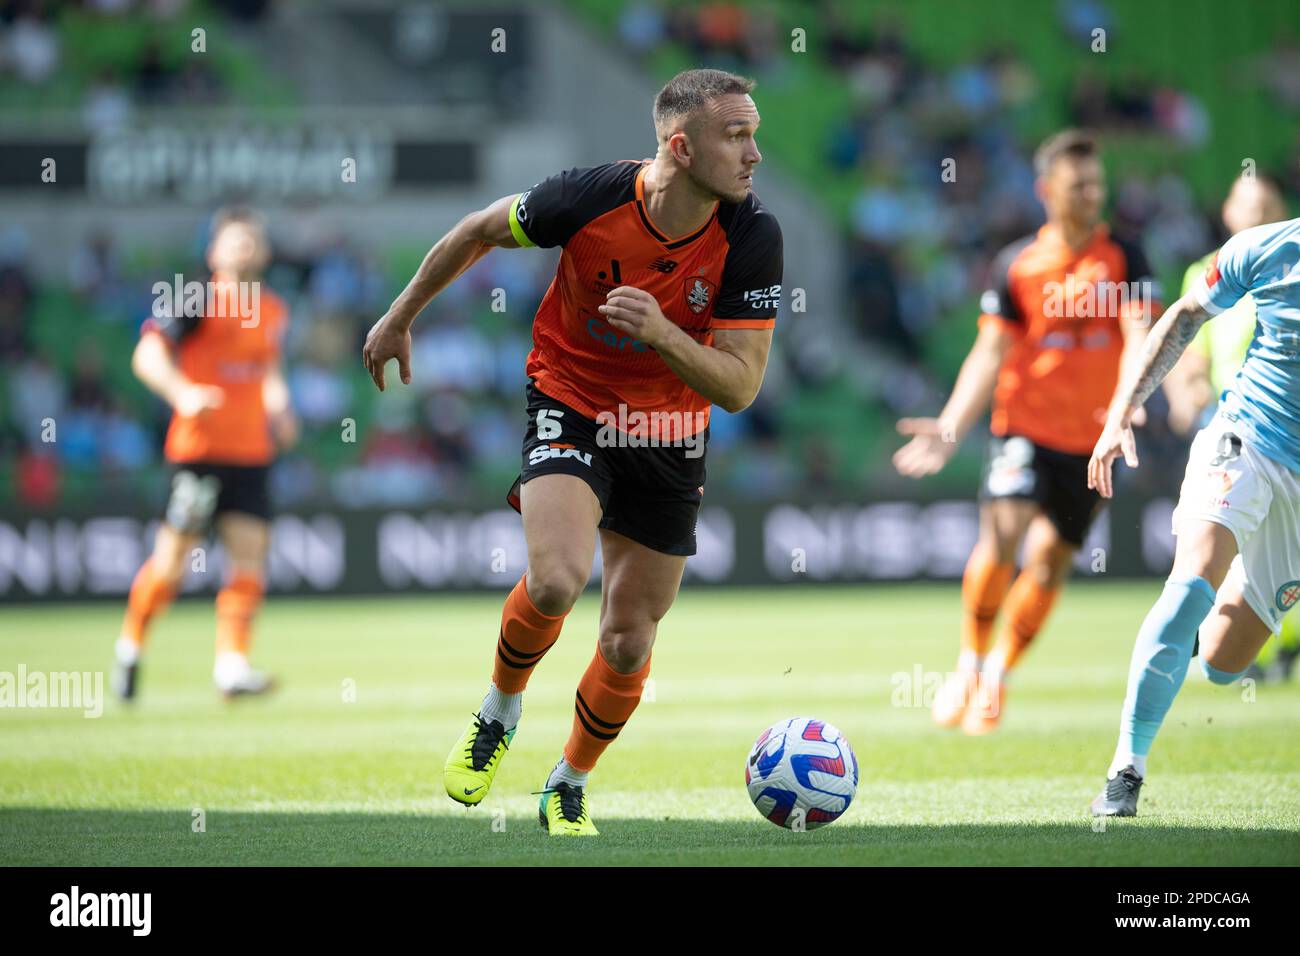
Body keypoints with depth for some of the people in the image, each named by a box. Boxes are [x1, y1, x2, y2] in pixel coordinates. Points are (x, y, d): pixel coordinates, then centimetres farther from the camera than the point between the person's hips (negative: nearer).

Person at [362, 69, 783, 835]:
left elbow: (740, 386, -18)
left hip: (671, 439, 2)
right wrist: (402, 318, 10)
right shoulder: (590, 198, -23)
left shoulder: (753, 238, -20)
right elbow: (478, 233, -2)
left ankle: (568, 789, 32)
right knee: (557, 581, -27)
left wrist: (662, 334, -36)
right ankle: (500, 712, 5)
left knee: (629, 641, 5)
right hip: (571, 406, -2)